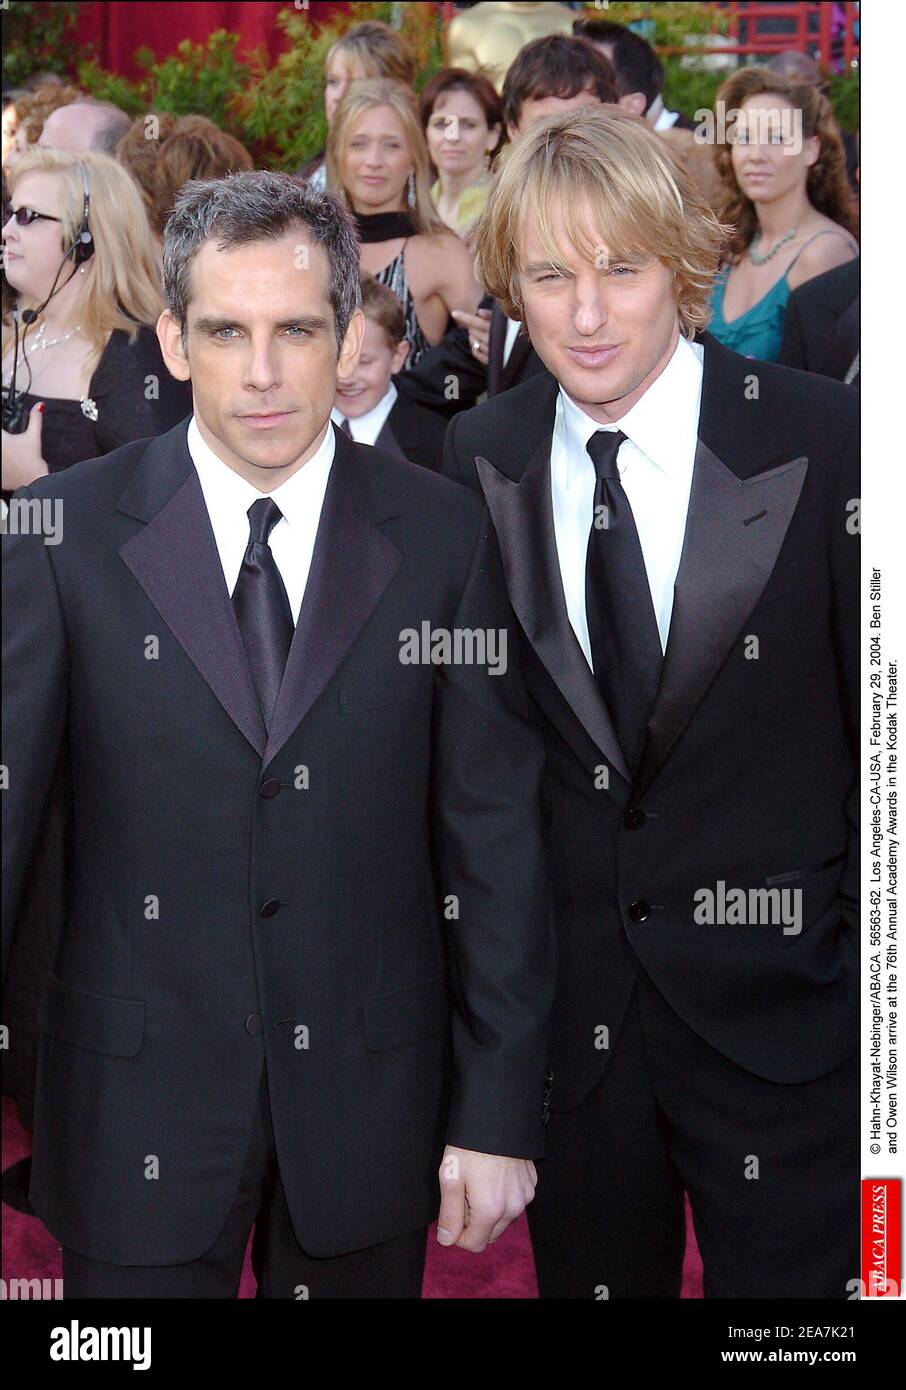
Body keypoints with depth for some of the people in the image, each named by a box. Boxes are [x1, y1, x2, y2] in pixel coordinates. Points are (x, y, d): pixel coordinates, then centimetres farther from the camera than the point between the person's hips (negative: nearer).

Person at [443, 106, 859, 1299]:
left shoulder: (825, 441, -12)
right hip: (565, 1000, 3)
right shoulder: (480, 457, 1)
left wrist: (871, 976, -5)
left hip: (780, 1003, -3)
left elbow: (881, 722, -6)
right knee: (587, 1274, 18)